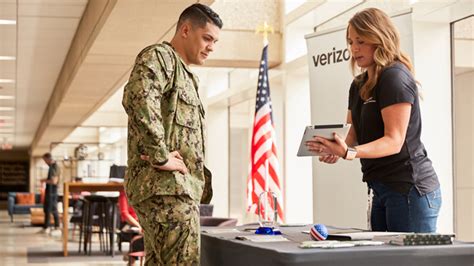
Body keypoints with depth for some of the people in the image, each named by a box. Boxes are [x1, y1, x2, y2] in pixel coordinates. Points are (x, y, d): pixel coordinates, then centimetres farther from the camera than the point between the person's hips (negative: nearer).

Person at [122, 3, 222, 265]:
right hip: (165, 185, -10)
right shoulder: (159, 56, -4)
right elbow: (138, 97, -25)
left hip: (180, 186, 10)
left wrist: (201, 176, 19)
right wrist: (161, 157, -24)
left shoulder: (185, 75, 27)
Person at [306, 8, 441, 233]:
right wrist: (337, 150, -10)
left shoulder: (395, 77, -12)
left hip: (411, 189, -9)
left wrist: (349, 153, -32)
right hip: (382, 189, 9)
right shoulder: (358, 85, 15)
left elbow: (394, 141, -19)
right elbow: (354, 134, 13)